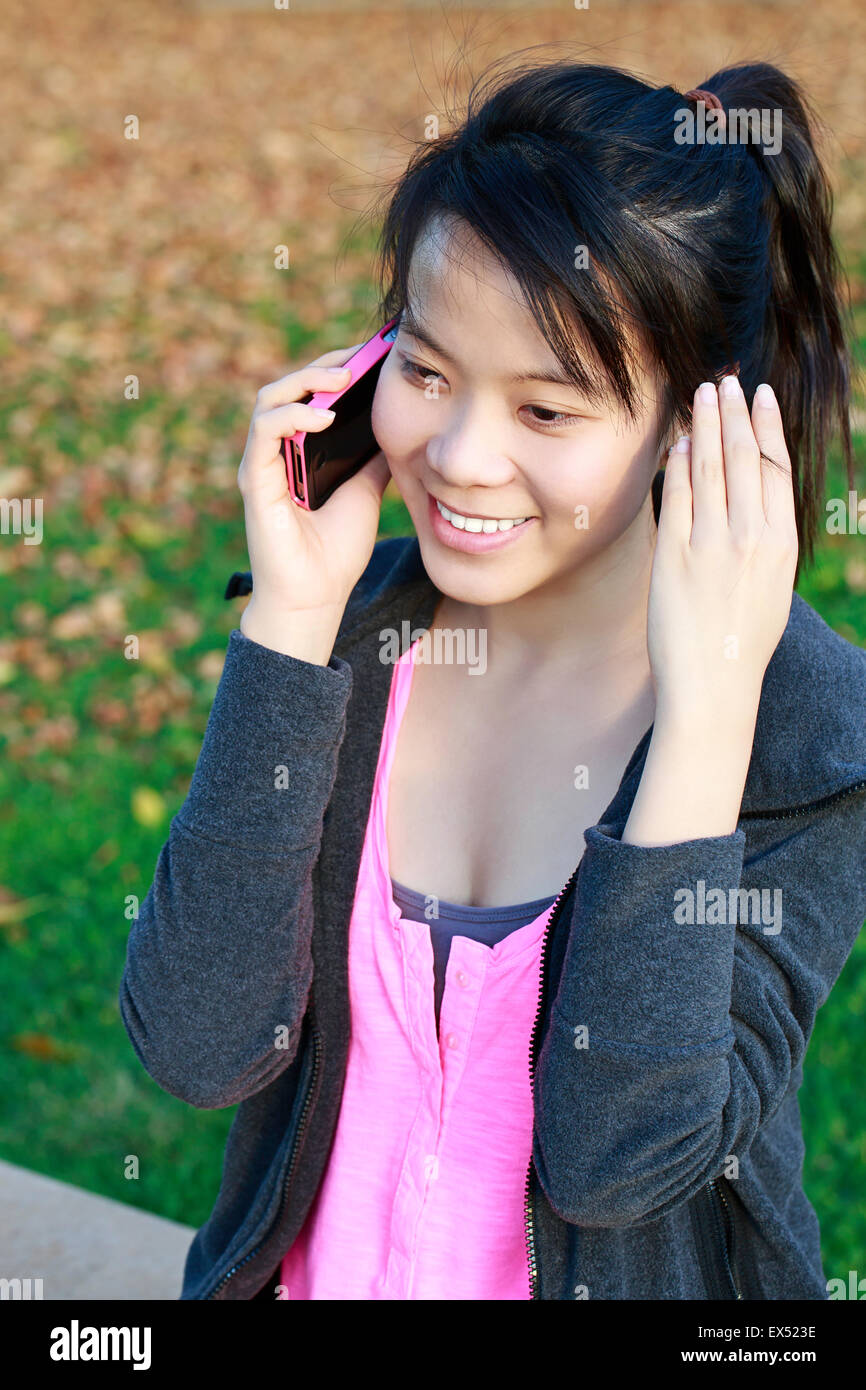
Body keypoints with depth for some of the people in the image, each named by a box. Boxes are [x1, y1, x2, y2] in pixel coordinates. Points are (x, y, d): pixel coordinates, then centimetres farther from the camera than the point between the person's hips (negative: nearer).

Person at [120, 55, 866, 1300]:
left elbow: (616, 1157, -27)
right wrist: (292, 620, -25)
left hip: (629, 1272, -2)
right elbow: (199, 1050, -20)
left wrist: (710, 702, -32)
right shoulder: (347, 626, -12)